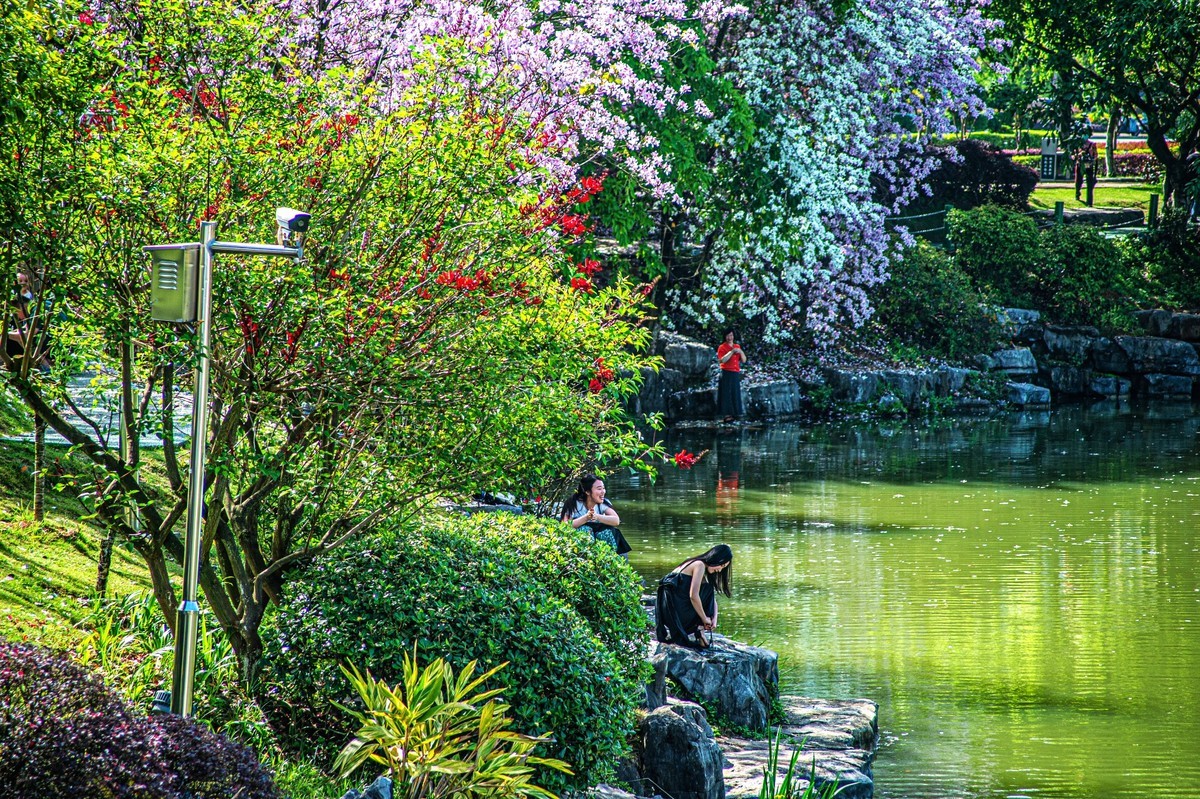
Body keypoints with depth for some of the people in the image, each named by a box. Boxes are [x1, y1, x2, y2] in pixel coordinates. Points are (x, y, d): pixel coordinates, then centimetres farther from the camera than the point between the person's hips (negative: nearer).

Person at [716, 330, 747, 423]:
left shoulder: (737, 346, 15)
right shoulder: (722, 347, -2)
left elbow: (744, 360, 14)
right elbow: (722, 360, -17)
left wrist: (740, 352, -4)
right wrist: (732, 351, -18)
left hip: (736, 373, 6)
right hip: (726, 373, -6)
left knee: (735, 394, 6)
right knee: (727, 394, -8)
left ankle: (734, 413, 12)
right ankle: (727, 415, -10)